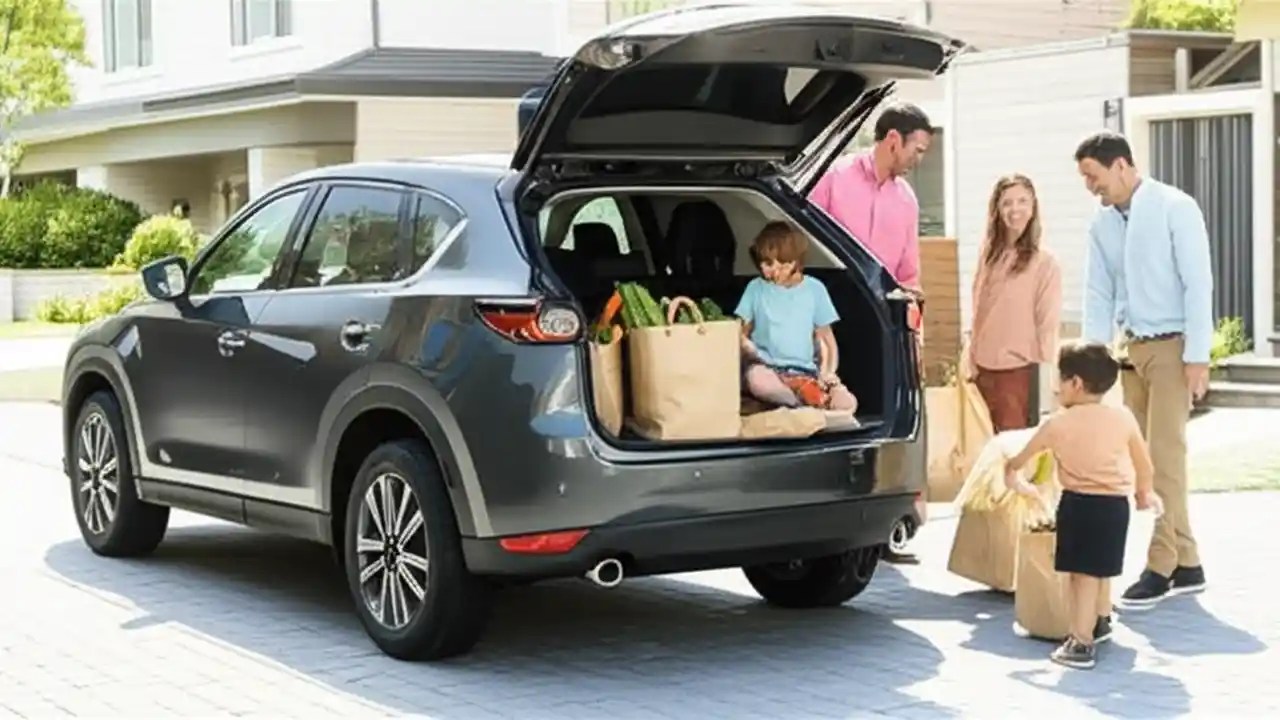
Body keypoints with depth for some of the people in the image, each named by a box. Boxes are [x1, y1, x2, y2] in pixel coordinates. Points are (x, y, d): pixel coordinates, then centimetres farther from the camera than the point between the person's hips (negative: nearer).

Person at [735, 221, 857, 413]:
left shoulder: (814, 289, 8)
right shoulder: (756, 288, 7)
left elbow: (826, 338, 11)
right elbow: (740, 333, 10)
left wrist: (829, 372, -5)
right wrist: (747, 347, -13)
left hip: (805, 373, 1)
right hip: (768, 369, -1)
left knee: (847, 403, -26)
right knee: (756, 378, -41)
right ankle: (813, 402, -28)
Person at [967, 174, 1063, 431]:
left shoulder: (1044, 261, -8)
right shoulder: (988, 255, 9)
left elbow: (1048, 324, -7)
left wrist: (1044, 374, -9)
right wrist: (971, 362, 10)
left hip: (1020, 369, -5)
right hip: (985, 368, 5)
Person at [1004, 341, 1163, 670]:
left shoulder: (1058, 423, -4)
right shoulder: (1123, 417, 2)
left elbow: (1018, 459, 8)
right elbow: (1144, 463, 12)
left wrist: (1013, 478, 31)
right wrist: (1145, 492, 31)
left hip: (1079, 504, -4)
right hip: (1116, 504, 4)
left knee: (1082, 574, 1)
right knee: (1101, 568, 24)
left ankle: (1081, 644, -3)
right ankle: (1101, 622, 42)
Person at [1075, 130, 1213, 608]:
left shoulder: (1174, 209, -10)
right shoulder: (1103, 223, 9)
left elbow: (1198, 283, -13)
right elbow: (1099, 295, 10)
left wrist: (1197, 356, -16)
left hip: (1171, 347, -7)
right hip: (1131, 349, 7)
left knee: (1164, 457, -9)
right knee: (1143, 457, 7)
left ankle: (1161, 567, -4)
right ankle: (1187, 564, 15)